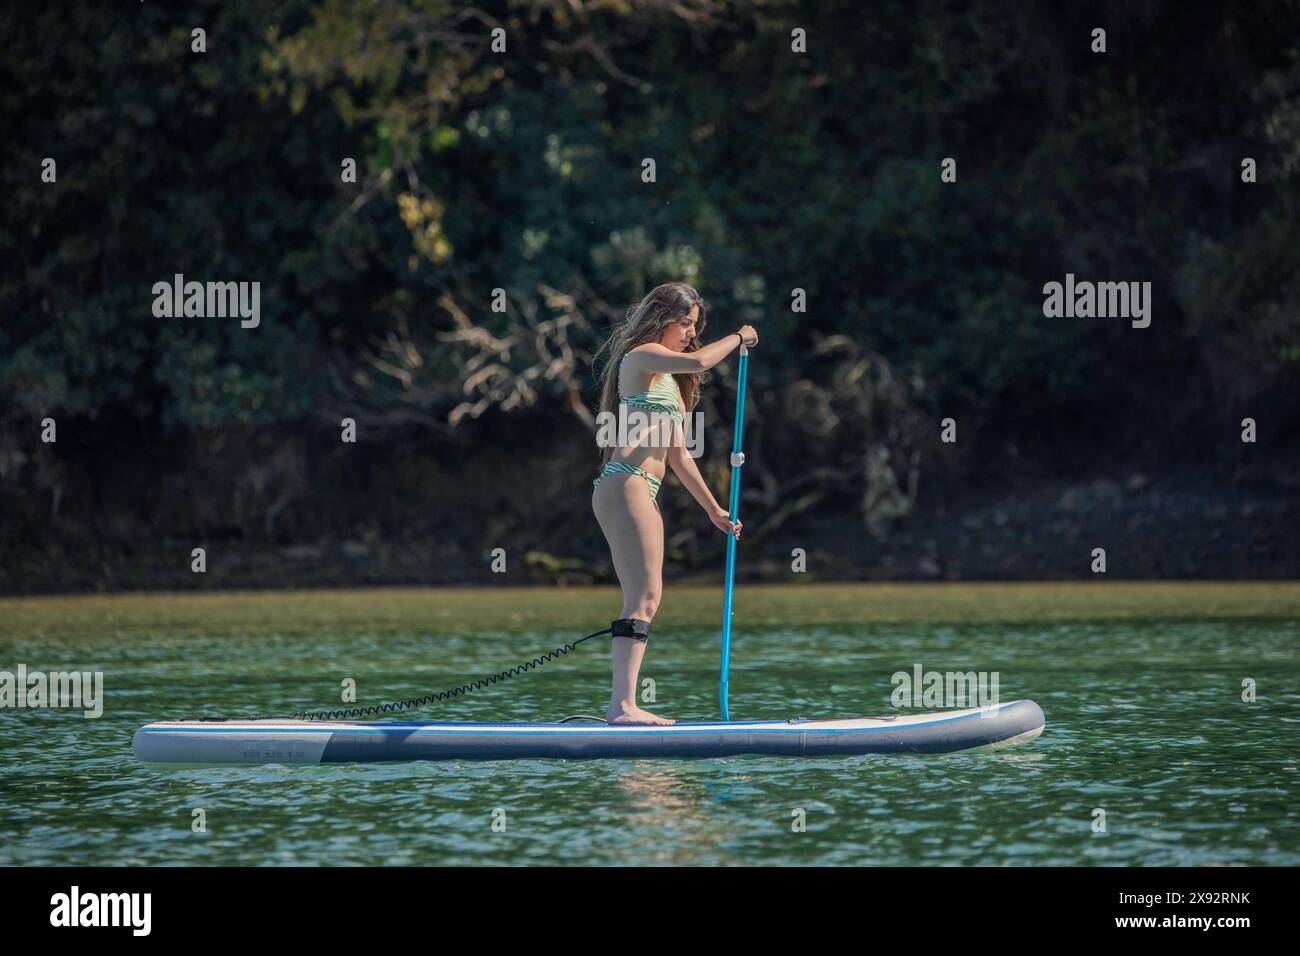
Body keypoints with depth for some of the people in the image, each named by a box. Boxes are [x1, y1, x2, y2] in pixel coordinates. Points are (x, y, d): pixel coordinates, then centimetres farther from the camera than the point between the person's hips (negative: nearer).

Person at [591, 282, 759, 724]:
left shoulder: (668, 379, 25)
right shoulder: (643, 356, -3)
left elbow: (678, 455, 26)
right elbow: (698, 361, -23)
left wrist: (714, 510, 25)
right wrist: (739, 338, -6)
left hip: (643, 493, 10)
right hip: (626, 485, -10)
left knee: (643, 600, 6)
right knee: (644, 596, -16)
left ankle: (621, 705, 5)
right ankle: (623, 705, -21)